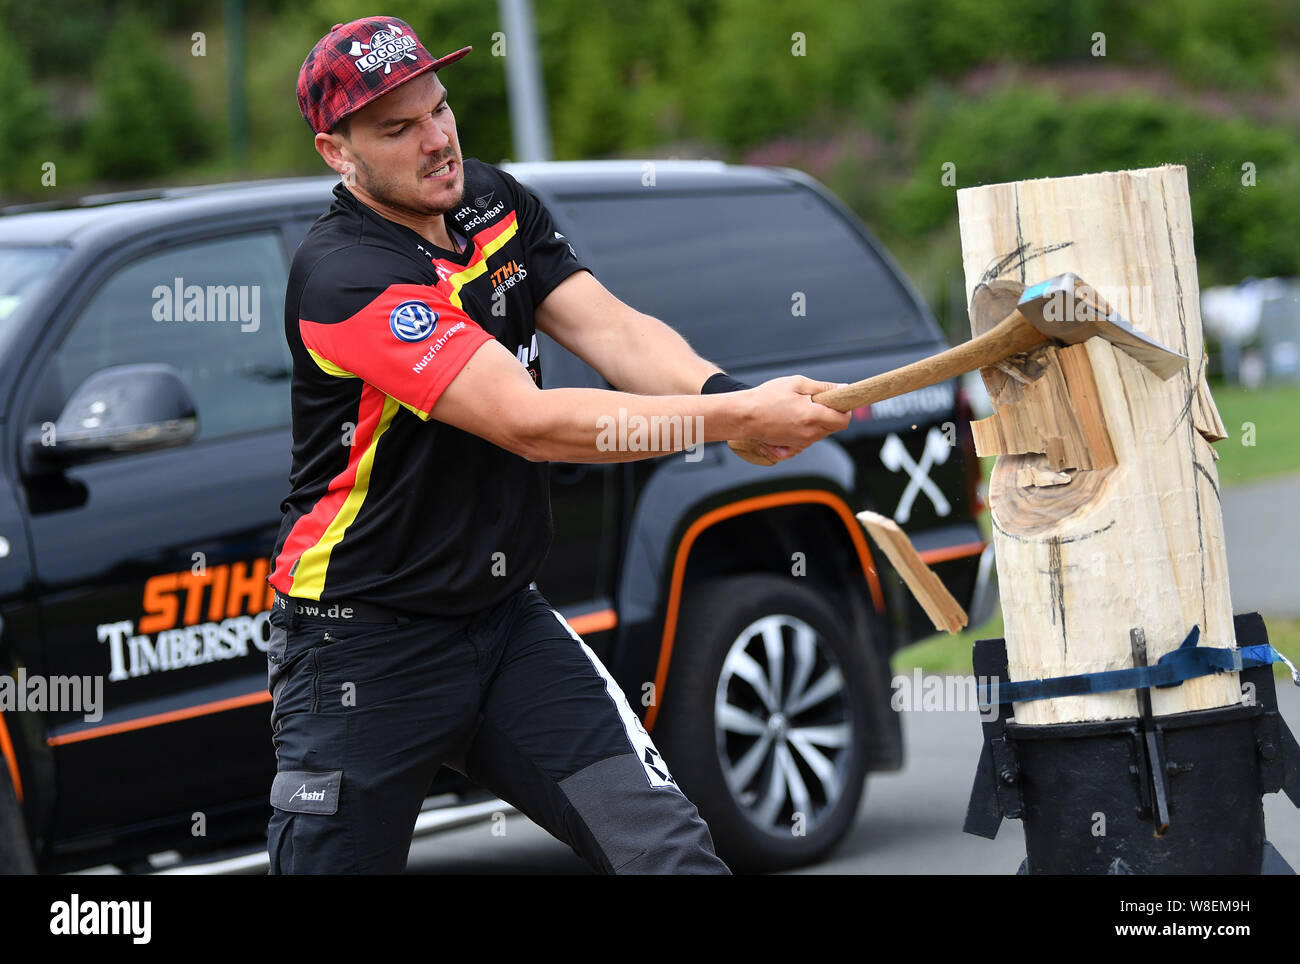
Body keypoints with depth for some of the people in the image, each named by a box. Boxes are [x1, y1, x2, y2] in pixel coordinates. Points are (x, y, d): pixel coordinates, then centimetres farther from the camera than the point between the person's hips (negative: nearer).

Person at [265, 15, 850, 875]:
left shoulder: (493, 204, 4)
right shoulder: (345, 278, -22)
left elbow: (612, 330, -7)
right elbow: (526, 422, -29)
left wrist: (725, 390, -29)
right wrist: (737, 419, -33)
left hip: (507, 618, 6)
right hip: (364, 649, -6)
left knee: (672, 851, -9)